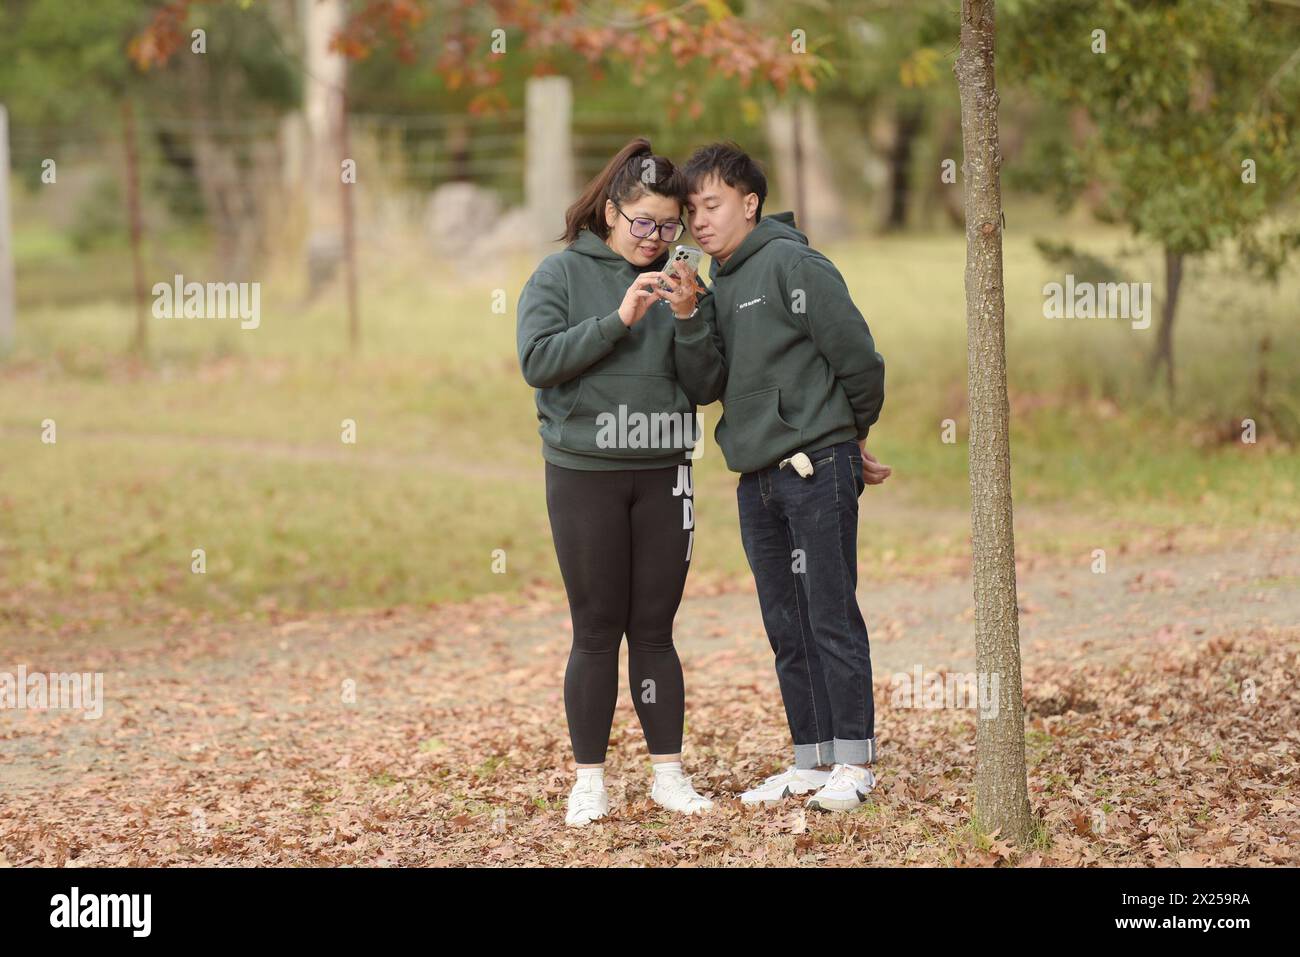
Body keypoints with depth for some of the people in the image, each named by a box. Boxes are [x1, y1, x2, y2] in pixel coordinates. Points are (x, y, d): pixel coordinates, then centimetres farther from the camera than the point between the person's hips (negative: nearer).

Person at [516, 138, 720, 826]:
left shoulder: (675, 280, 6)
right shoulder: (562, 274, -2)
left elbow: (701, 385, 3)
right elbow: (537, 360, -13)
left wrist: (688, 319, -14)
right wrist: (618, 320, -20)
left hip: (662, 474, 2)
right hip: (583, 473, -2)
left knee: (654, 630, 6)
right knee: (597, 632, 1)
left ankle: (669, 772, 12)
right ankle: (590, 781, 7)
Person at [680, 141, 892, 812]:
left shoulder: (791, 265, -10)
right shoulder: (718, 285, 14)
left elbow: (859, 358, -11)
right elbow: (711, 384, 7)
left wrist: (854, 435, 3)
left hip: (817, 471, -8)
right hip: (757, 480, 8)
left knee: (832, 619, -5)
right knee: (787, 628, 11)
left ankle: (854, 763, 0)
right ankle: (812, 762, 17)